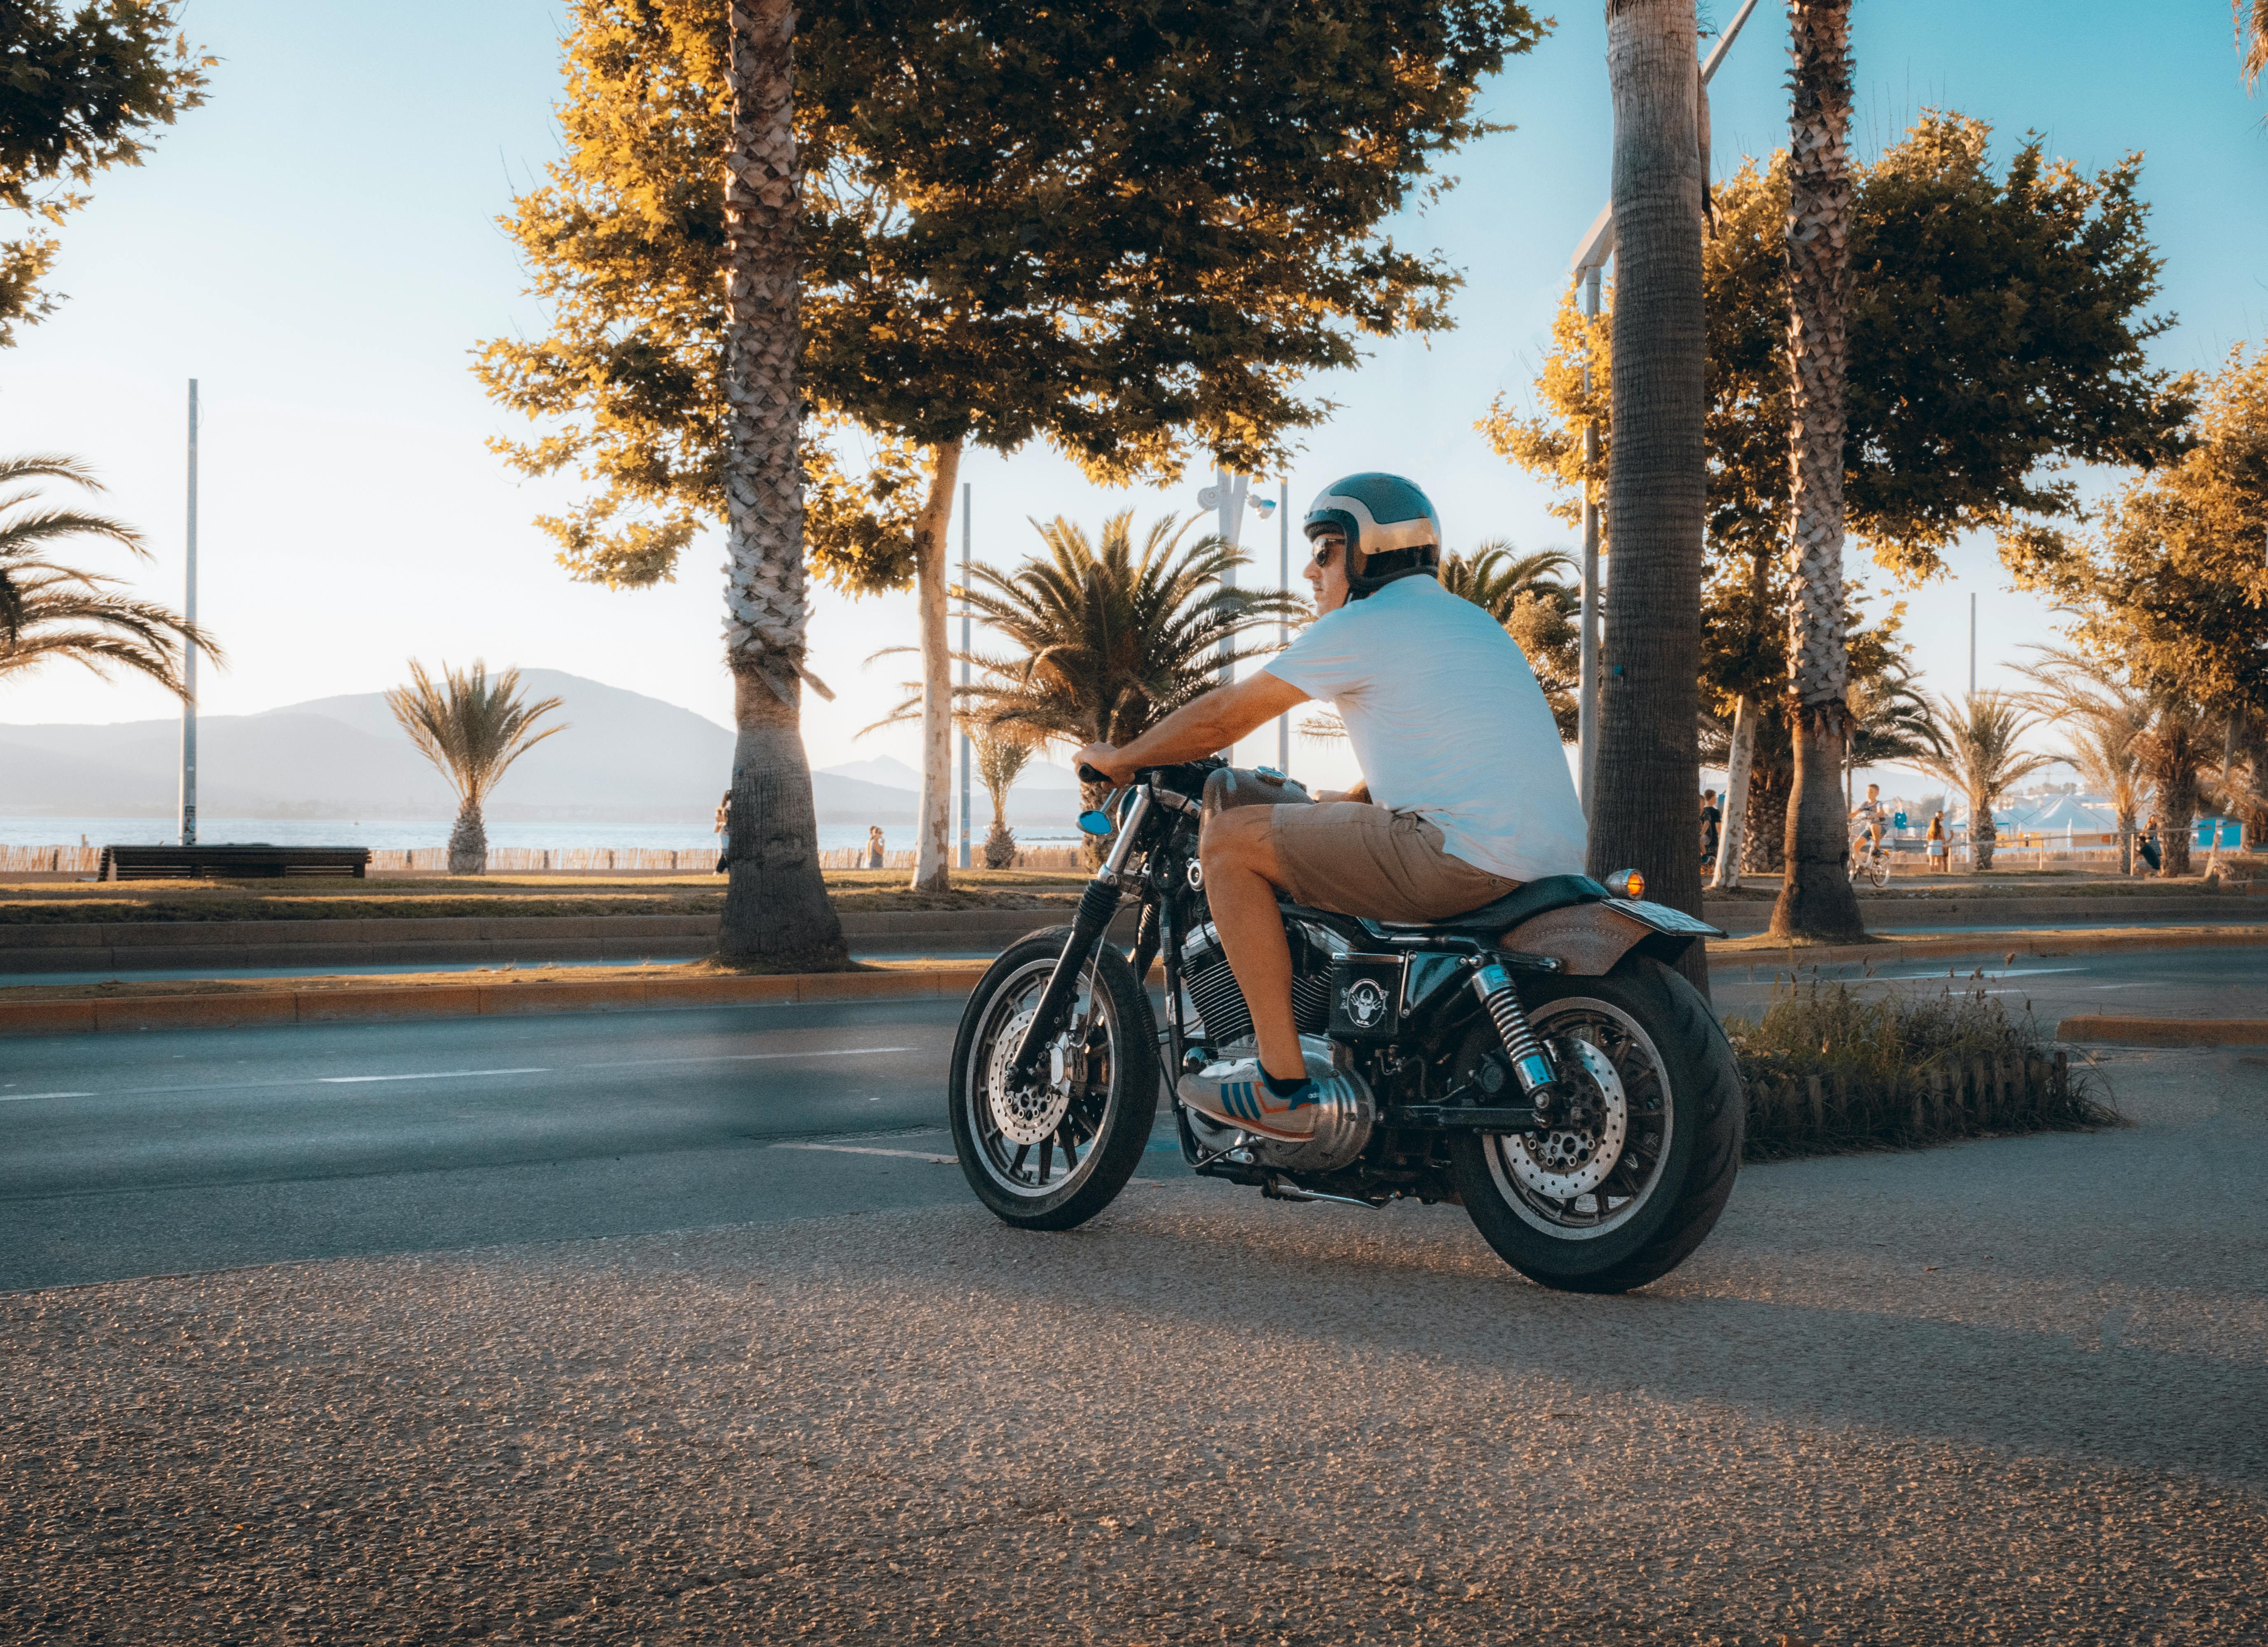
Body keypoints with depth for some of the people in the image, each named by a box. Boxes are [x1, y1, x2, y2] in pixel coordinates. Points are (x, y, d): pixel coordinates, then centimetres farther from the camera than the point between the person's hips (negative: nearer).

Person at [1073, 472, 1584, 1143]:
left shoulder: (1363, 625, -2)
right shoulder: (1470, 620, 25)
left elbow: (1226, 715, 2)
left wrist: (1119, 757, 16)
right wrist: (1329, 805, 37)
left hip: (1466, 853, -10)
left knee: (1227, 841, -4)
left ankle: (1283, 1083, -7)